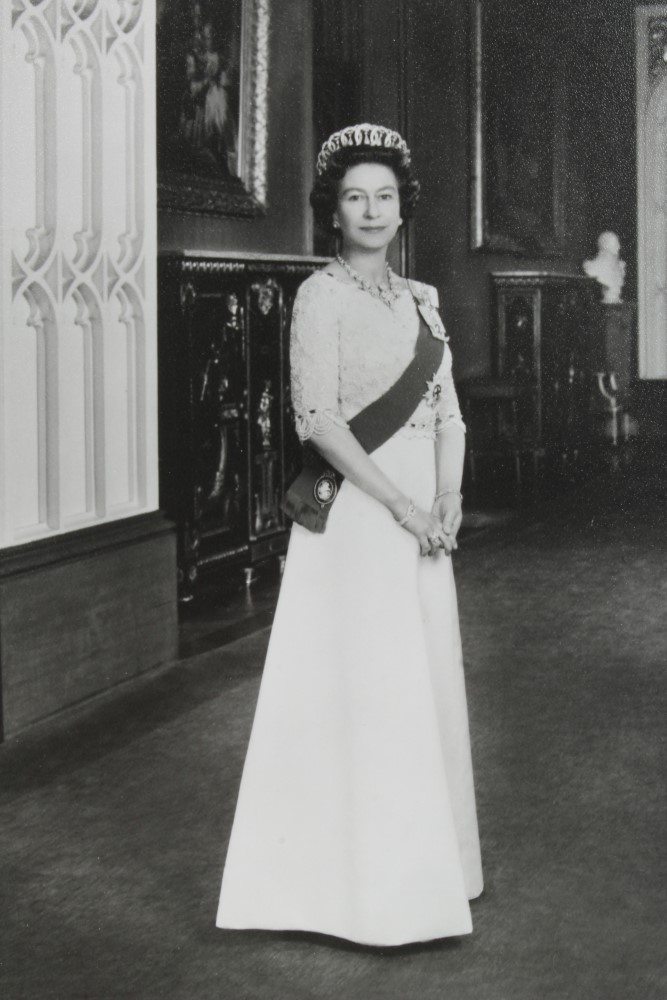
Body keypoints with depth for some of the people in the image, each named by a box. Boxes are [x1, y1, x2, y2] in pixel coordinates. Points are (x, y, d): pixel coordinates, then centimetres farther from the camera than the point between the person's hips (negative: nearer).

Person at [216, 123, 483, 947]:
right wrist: (401, 506, -17)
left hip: (422, 516, 7)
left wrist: (448, 500, -4)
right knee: (364, 685, -3)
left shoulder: (419, 299, 13)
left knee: (429, 681, 12)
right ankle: (369, 879, 9)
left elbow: (447, 411, 12)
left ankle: (428, 861, 26)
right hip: (355, 510, -7)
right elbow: (319, 420, -15)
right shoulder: (322, 295, -7)